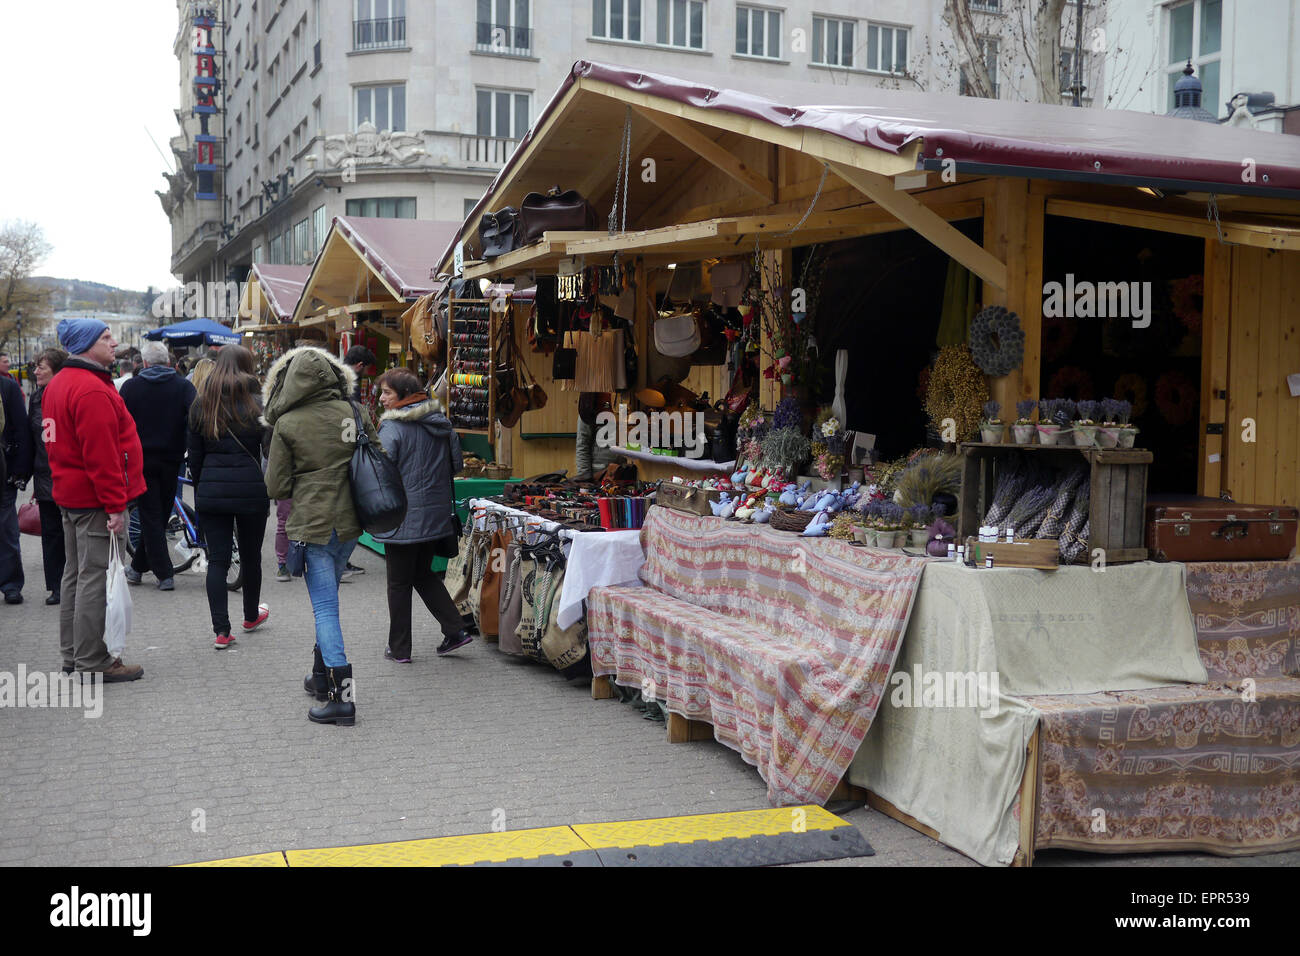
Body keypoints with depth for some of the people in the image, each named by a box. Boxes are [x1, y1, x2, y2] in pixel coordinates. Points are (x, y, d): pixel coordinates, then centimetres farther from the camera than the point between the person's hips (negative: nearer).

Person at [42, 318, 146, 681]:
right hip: (96, 499, -11)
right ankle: (92, 662, -2)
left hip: (71, 495, 11)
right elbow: (100, 454, -24)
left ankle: (73, 655, 26)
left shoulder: (59, 383, 14)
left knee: (76, 574, 17)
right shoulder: (92, 390, -20)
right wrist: (115, 505, -22)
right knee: (96, 577, -6)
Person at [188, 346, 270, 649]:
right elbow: (271, 450, -3)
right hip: (251, 490, -2)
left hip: (211, 490, 2)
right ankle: (251, 616, 35)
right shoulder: (258, 403, -3)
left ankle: (221, 630, -1)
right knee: (251, 555, 16)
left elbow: (194, 455, 9)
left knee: (217, 559, 4)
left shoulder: (201, 405, 6)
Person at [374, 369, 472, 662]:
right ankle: (455, 629, 15)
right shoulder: (442, 423, 5)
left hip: (404, 516, -6)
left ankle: (399, 648, 15)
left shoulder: (392, 427, -15)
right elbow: (457, 464, 13)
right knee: (423, 574, 22)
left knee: (399, 583, 7)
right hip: (437, 515, 7)